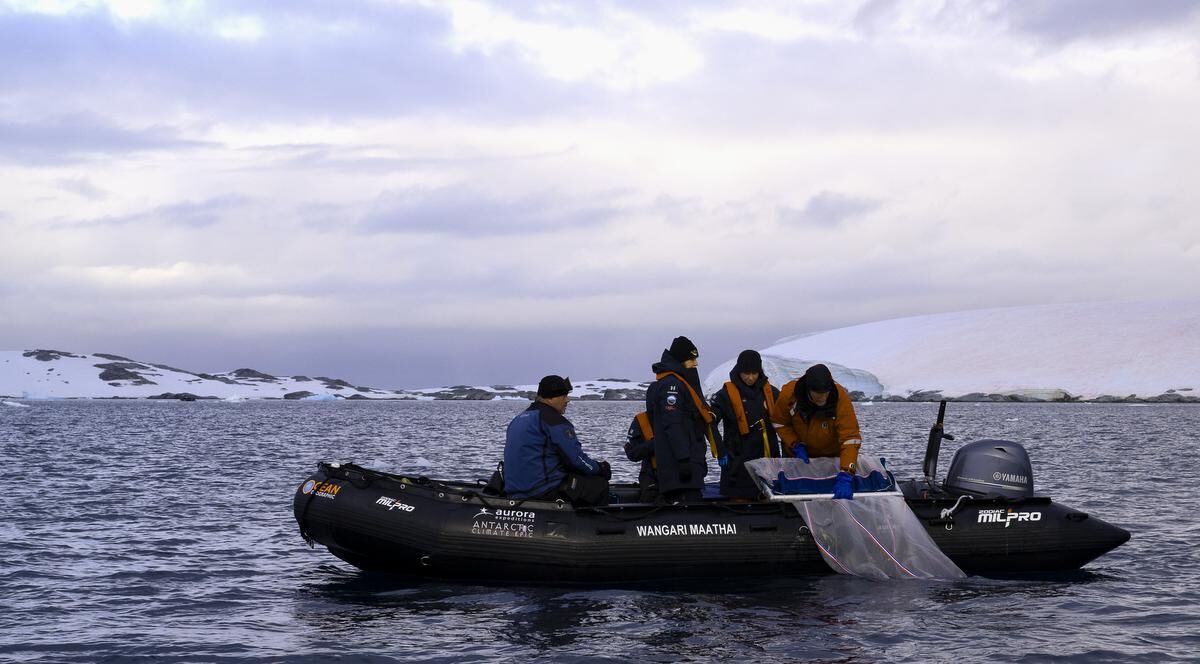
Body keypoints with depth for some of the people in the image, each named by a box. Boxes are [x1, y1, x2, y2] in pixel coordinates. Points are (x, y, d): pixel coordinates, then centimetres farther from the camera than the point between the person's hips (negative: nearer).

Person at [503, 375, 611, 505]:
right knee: (600, 485, 0)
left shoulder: (519, 419, 18)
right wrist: (601, 468, 6)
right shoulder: (554, 421, -12)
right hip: (544, 492, -9)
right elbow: (576, 458, -13)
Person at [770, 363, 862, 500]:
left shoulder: (841, 398, -35)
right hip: (798, 455, 1)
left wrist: (845, 476, -50)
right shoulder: (789, 393, -29)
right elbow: (780, 423, -8)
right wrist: (796, 445, -22)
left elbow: (850, 439, -39)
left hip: (831, 456, -1)